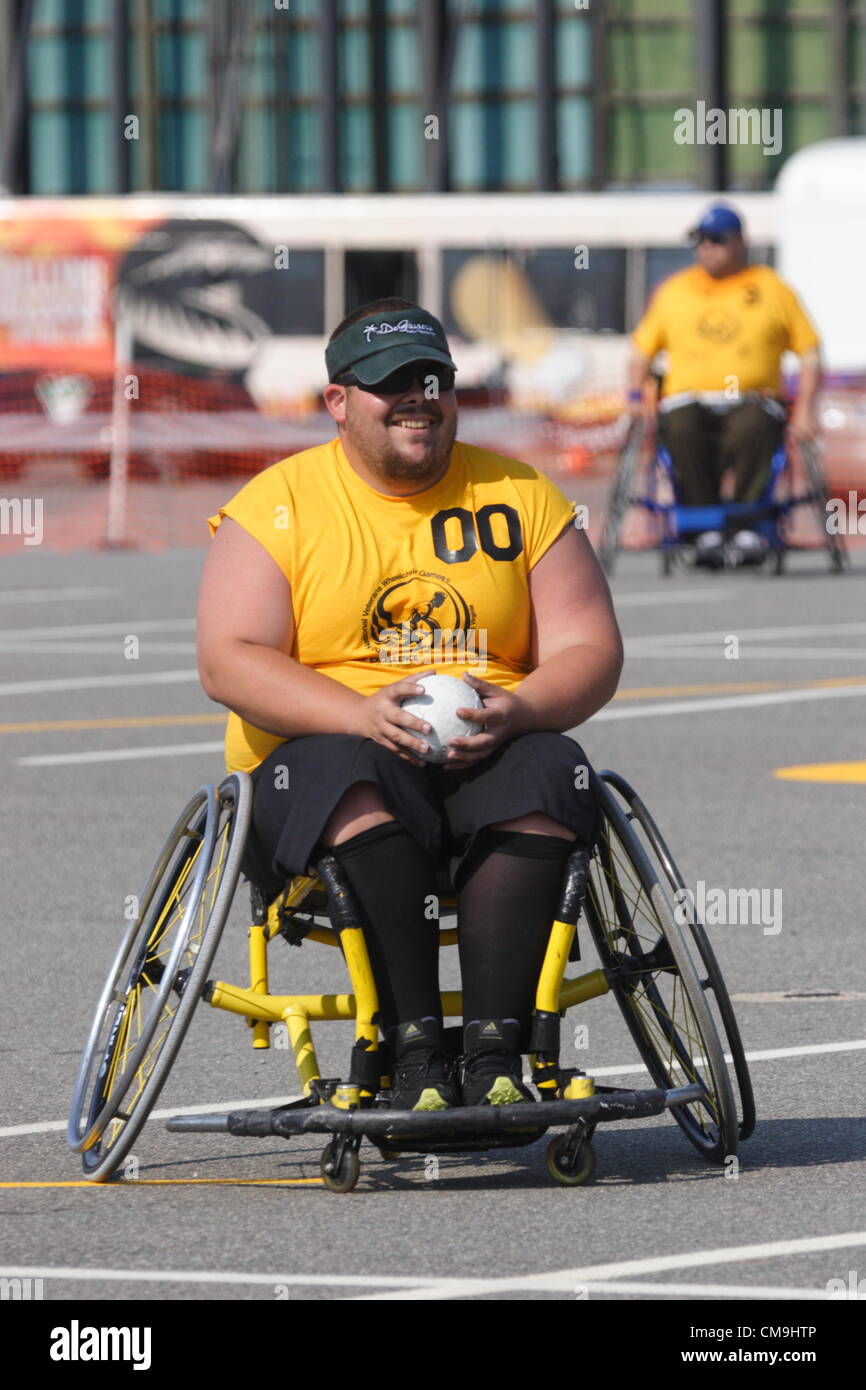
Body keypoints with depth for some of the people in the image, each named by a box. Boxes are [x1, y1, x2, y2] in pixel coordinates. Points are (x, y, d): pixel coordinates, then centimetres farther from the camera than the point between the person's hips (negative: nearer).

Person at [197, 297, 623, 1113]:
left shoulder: (518, 496, 12)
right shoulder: (281, 503, 4)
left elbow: (589, 651, 6)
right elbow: (228, 662, -7)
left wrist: (515, 712, -18)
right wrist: (362, 713, -23)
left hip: (487, 760, 2)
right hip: (324, 757, -2)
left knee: (549, 771, -31)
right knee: (349, 775, -37)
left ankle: (494, 1052, -36)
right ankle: (414, 1049, -39)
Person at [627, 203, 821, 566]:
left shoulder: (772, 289, 13)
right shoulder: (672, 291, 18)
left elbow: (809, 351, 11)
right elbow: (642, 349, 22)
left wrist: (804, 409, -2)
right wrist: (635, 396, 3)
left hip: (753, 401, -1)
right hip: (689, 400, 1)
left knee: (751, 426, -39)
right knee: (681, 427, -36)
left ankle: (748, 526, -30)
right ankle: (707, 529, -30)